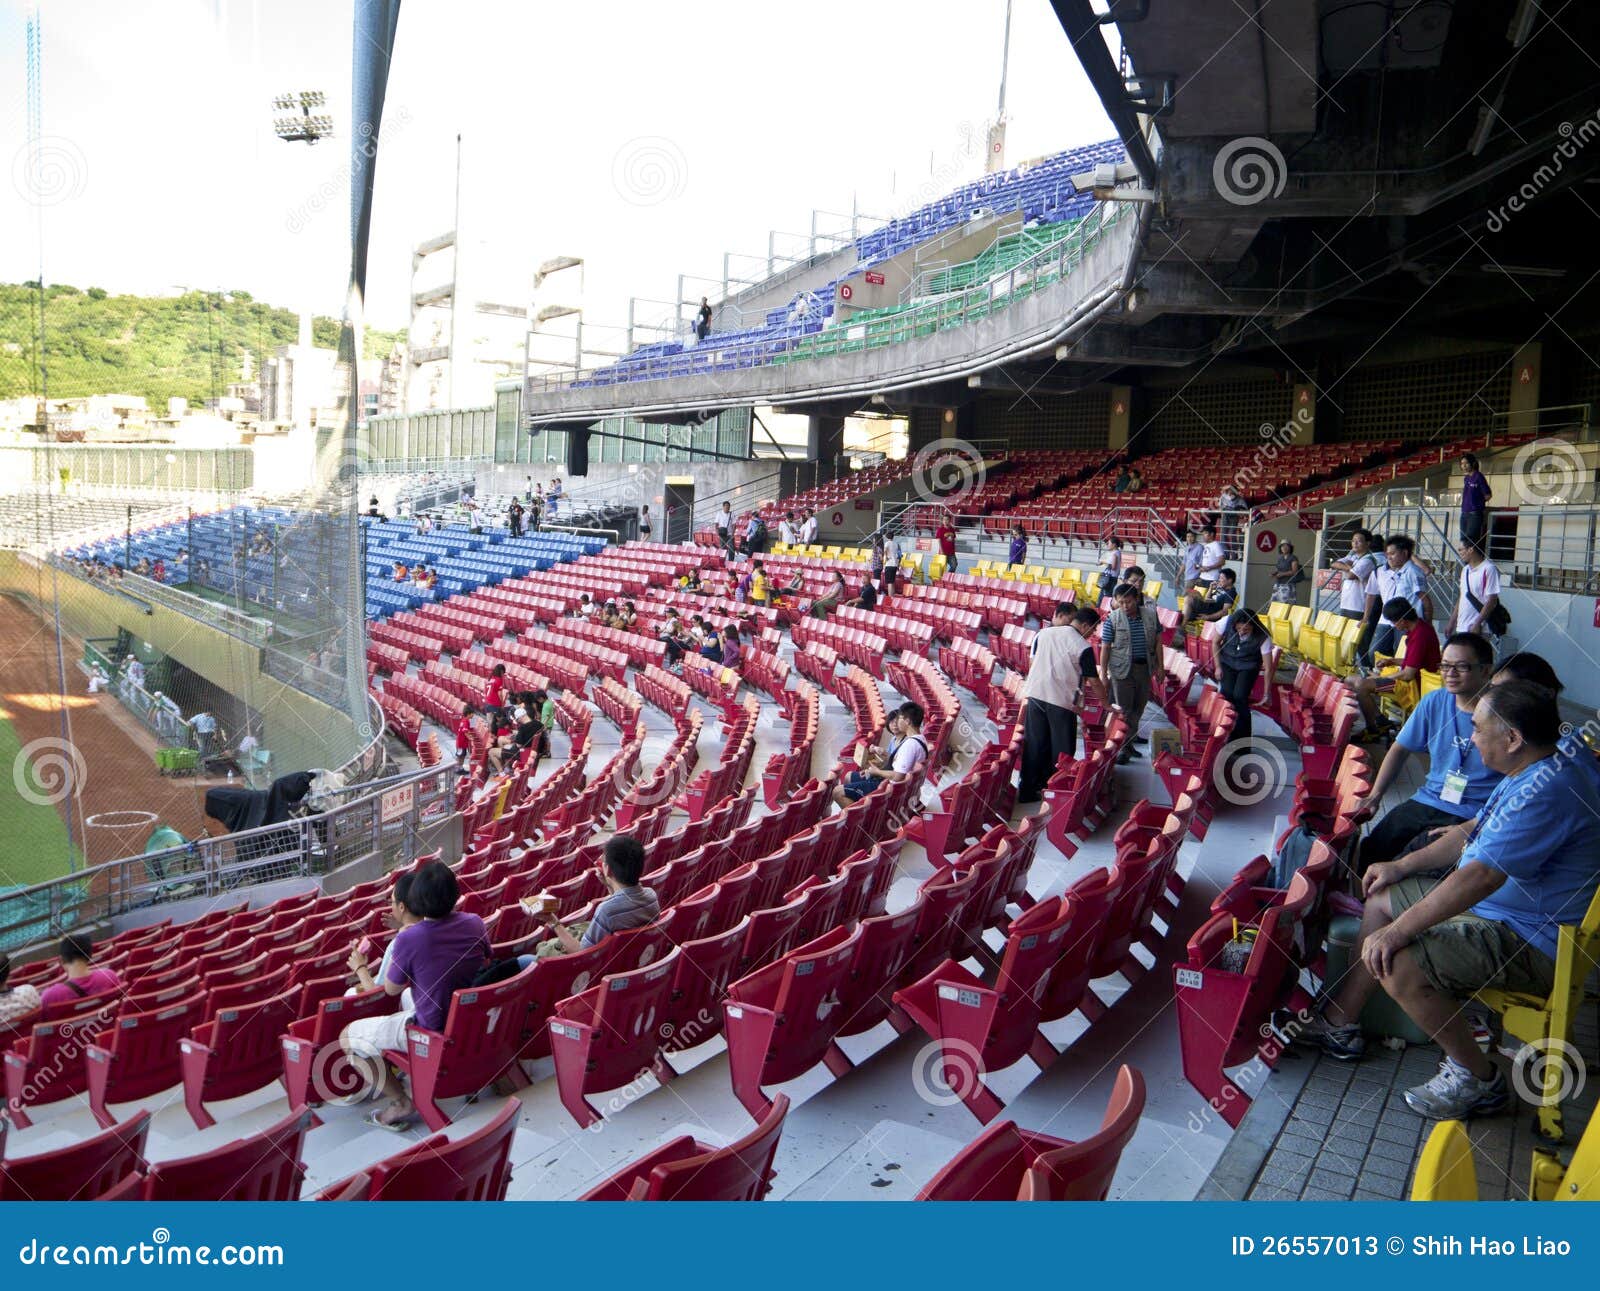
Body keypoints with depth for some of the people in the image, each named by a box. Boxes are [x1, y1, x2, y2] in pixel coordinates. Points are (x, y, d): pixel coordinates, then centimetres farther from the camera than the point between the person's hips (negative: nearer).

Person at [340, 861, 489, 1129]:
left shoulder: (409, 939, -24)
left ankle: (400, 1102, 12)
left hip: (432, 1032, -6)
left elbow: (391, 988, -8)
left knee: (348, 1037, 12)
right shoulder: (474, 923, -10)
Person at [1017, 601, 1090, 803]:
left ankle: (1027, 789, 18)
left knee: (1034, 744, 13)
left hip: (1034, 694, 5)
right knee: (1062, 748, 9)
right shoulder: (1082, 646, -5)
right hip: (1061, 700, -5)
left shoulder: (1042, 634, 10)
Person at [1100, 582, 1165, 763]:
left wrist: (1159, 667, 6)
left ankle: (1132, 735, 29)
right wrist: (1103, 675, -7)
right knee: (1124, 709, -3)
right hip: (1122, 670, -3)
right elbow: (1105, 648, -5)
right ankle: (1126, 747, 0)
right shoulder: (1113, 619, -8)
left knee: (1139, 708, 12)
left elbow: (1157, 641, 8)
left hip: (1145, 668, 3)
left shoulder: (1151, 614, 0)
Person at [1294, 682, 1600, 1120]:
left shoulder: (1547, 792, -28)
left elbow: (1480, 876, -32)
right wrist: (1402, 865, 15)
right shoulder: (1528, 776, 7)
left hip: (1530, 944, -11)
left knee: (1394, 963, -27)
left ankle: (1478, 1079, -4)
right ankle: (1339, 1022, 21)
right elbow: (1472, 833, 21)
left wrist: (1399, 930, -28)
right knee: (1382, 898, 16)